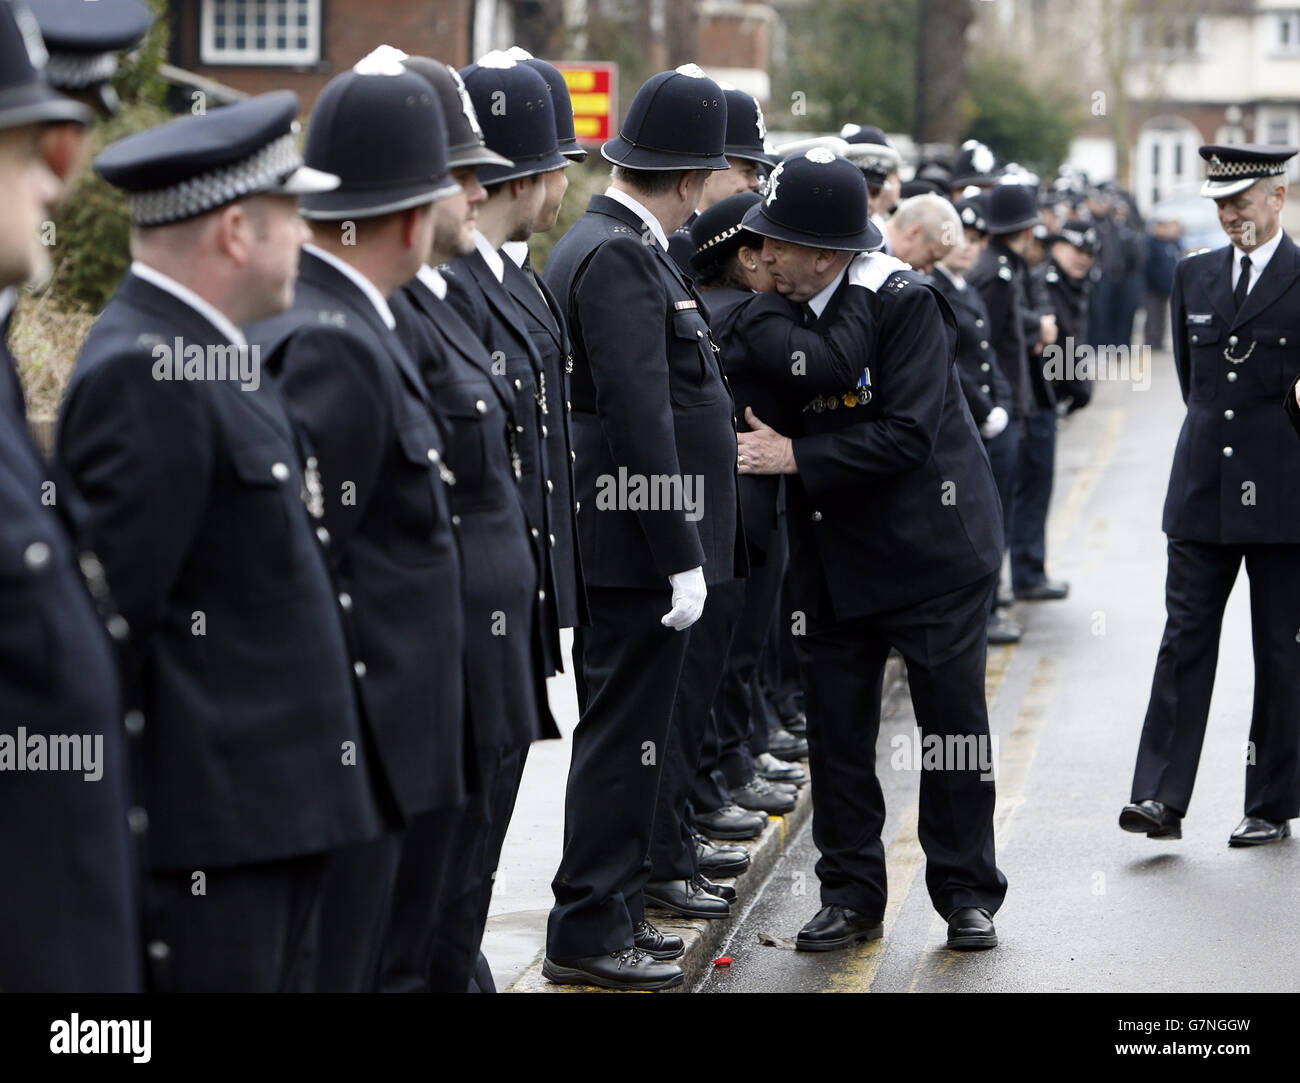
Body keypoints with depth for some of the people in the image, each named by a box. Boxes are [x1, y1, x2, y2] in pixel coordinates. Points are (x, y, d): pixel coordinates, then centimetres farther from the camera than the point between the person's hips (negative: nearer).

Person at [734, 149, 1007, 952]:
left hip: (931, 549, -5)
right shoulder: (783, 311, 1)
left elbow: (907, 433, -22)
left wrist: (796, 456, -20)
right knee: (837, 732, 6)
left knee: (954, 725, 3)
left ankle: (967, 894, 15)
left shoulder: (907, 302, -15)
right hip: (835, 557, 5)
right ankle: (851, 897, 16)